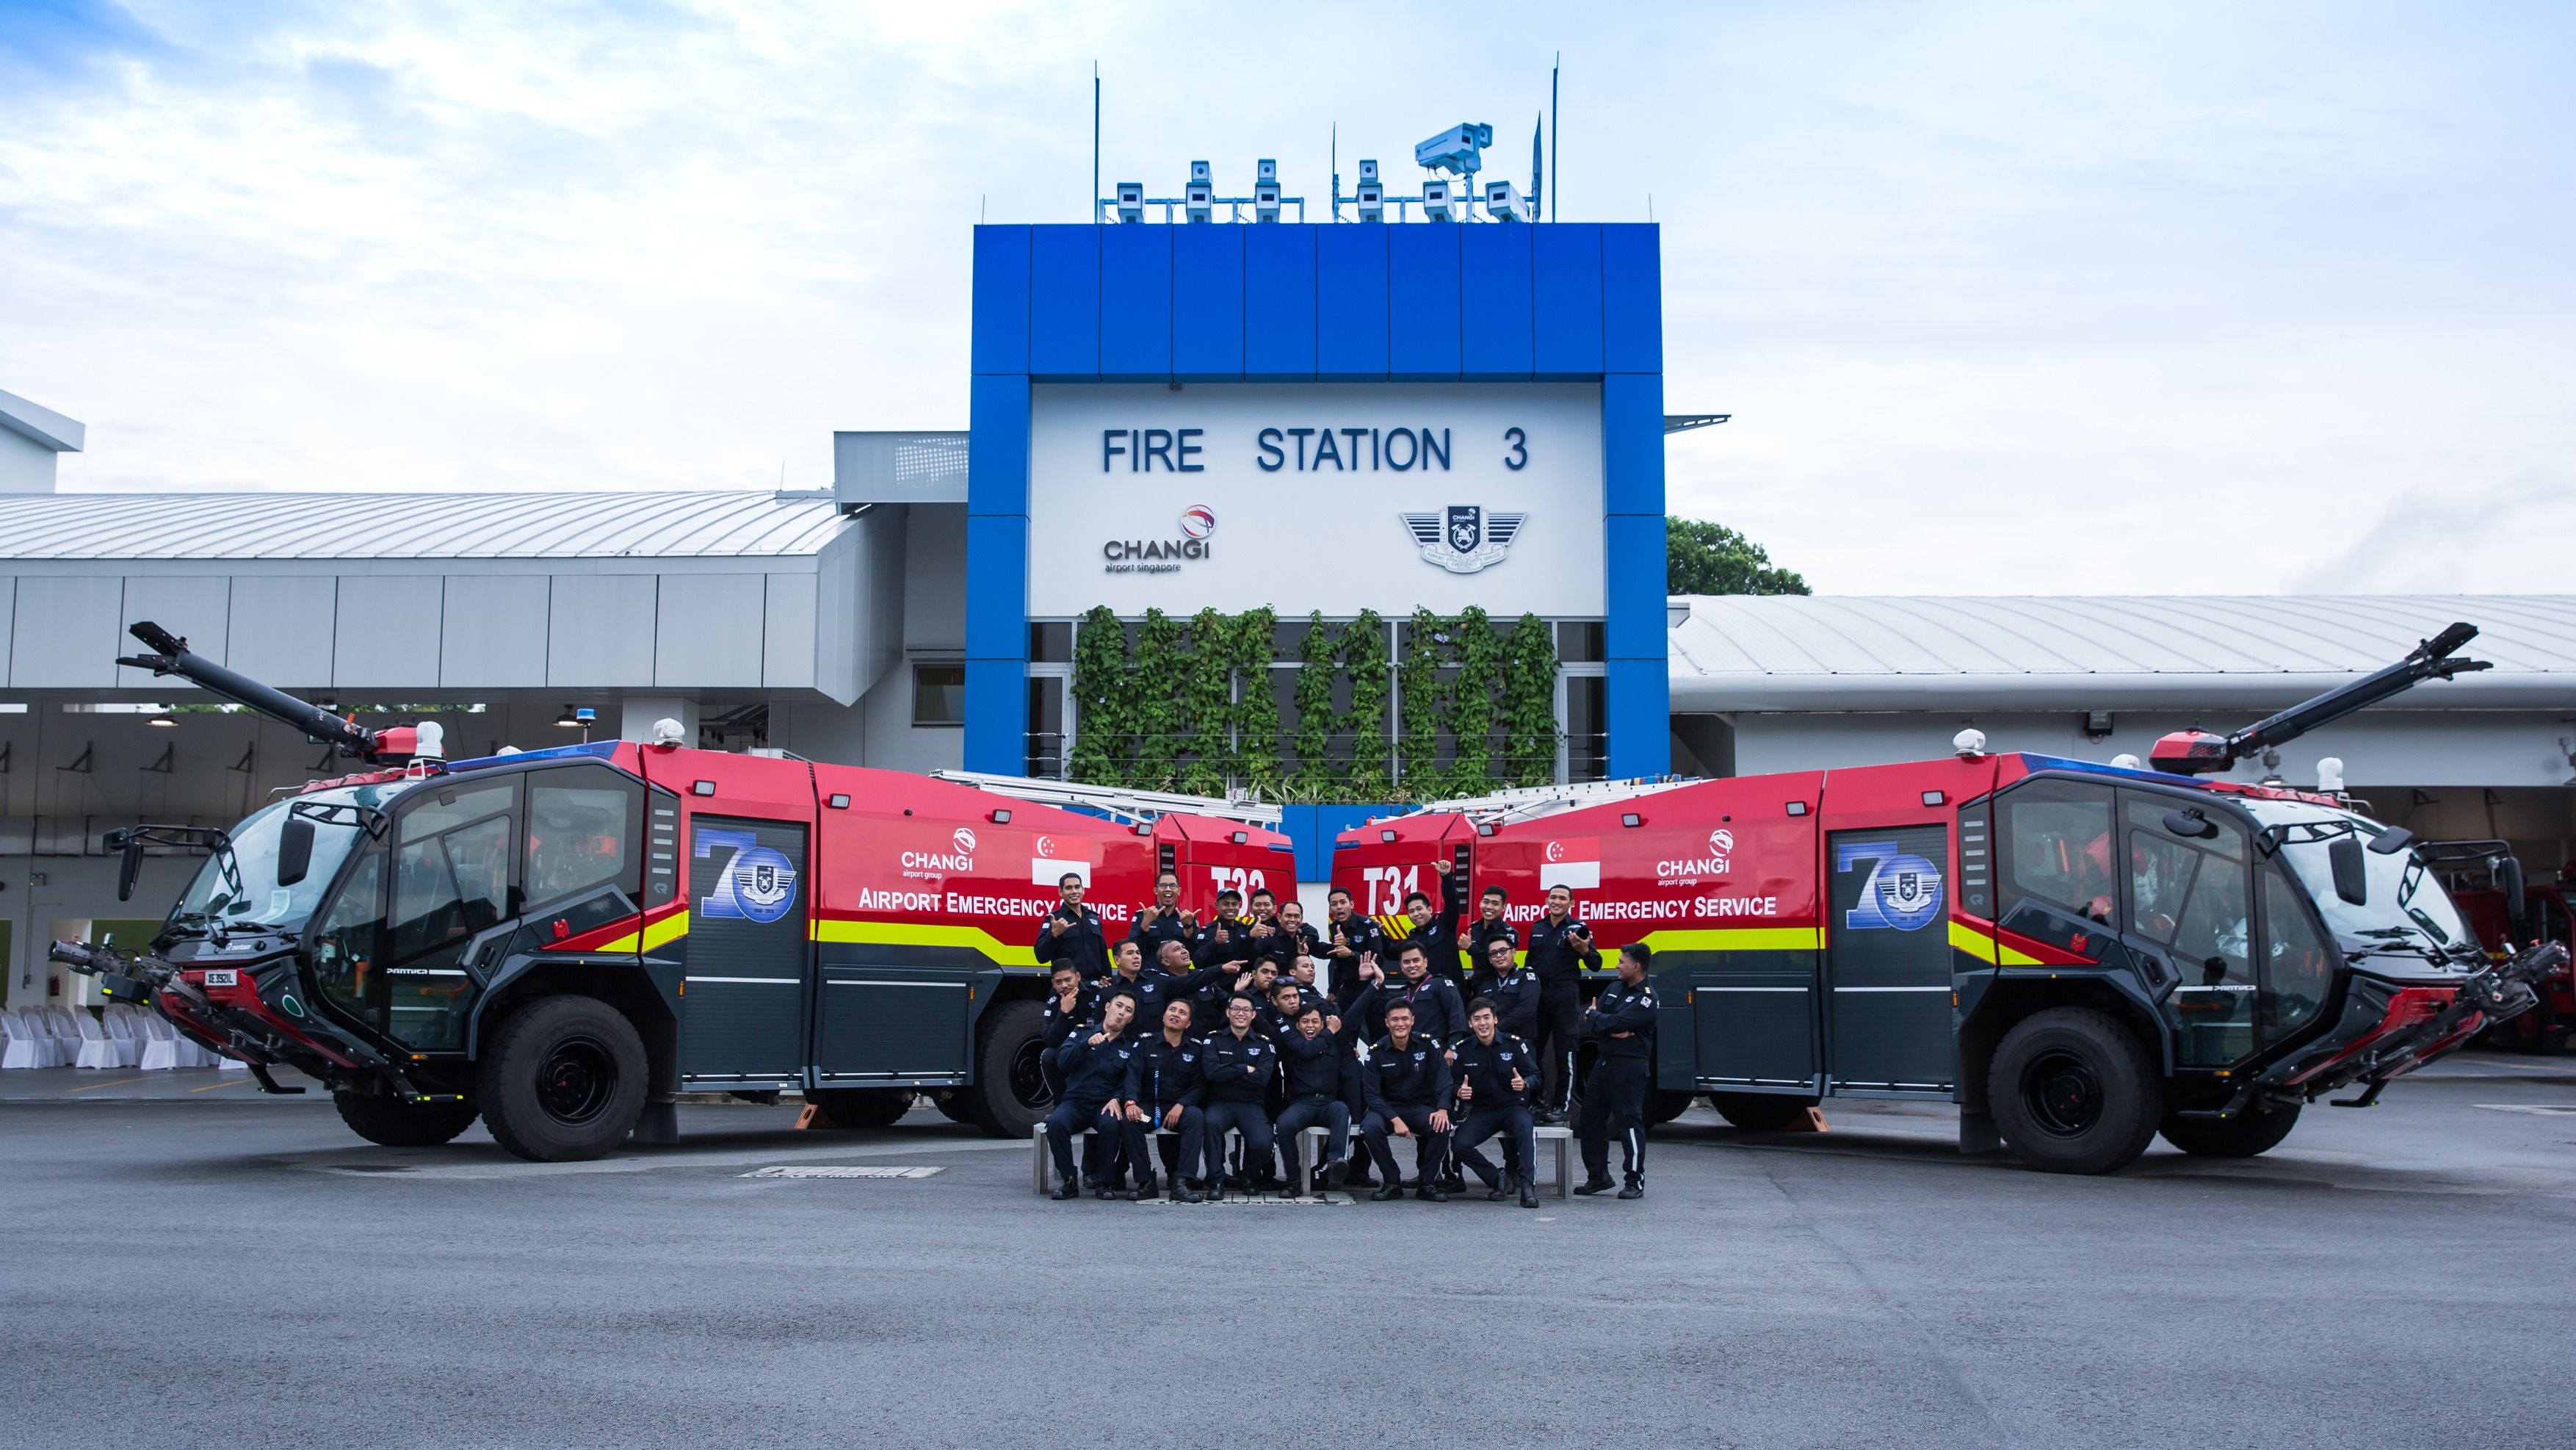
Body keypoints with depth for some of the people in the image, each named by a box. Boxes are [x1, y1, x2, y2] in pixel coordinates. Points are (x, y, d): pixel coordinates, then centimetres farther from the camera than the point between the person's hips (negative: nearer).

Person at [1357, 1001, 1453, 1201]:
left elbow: (1443, 1078, -9)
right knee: (1370, 1128, -32)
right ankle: (1393, 1183, -13)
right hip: (1387, 1108, 0)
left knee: (1441, 1128, -30)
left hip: (1421, 1107, 0)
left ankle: (1426, 1183, -11)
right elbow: (1372, 1094, -10)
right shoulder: (1376, 1052, -6)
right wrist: (1394, 1120, -25)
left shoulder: (1427, 1045, -3)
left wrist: (1443, 1109, -27)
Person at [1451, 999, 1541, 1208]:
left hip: (1513, 1107, -2)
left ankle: (1527, 1186, -34)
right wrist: (1460, 1092, -19)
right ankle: (1499, 1180, -6)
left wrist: (1524, 1083, -25)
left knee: (1525, 1127, -37)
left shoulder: (1514, 1044, -3)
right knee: (1461, 1144, -25)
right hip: (1482, 1111, 2)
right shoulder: (1463, 1049, 1)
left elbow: (1535, 1075, -1)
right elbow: (1455, 1083, 6)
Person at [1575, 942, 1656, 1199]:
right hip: (1604, 1061, 8)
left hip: (1629, 1065, -8)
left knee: (1629, 1121, -5)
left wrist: (1595, 1017, -1)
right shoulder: (1614, 988, 14)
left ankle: (1635, 1182, 2)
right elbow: (1590, 1024, 5)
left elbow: (1616, 1022, -20)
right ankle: (1597, 1177, 20)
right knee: (1591, 1120, 11)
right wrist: (1612, 1031, -14)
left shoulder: (1646, 998, -11)